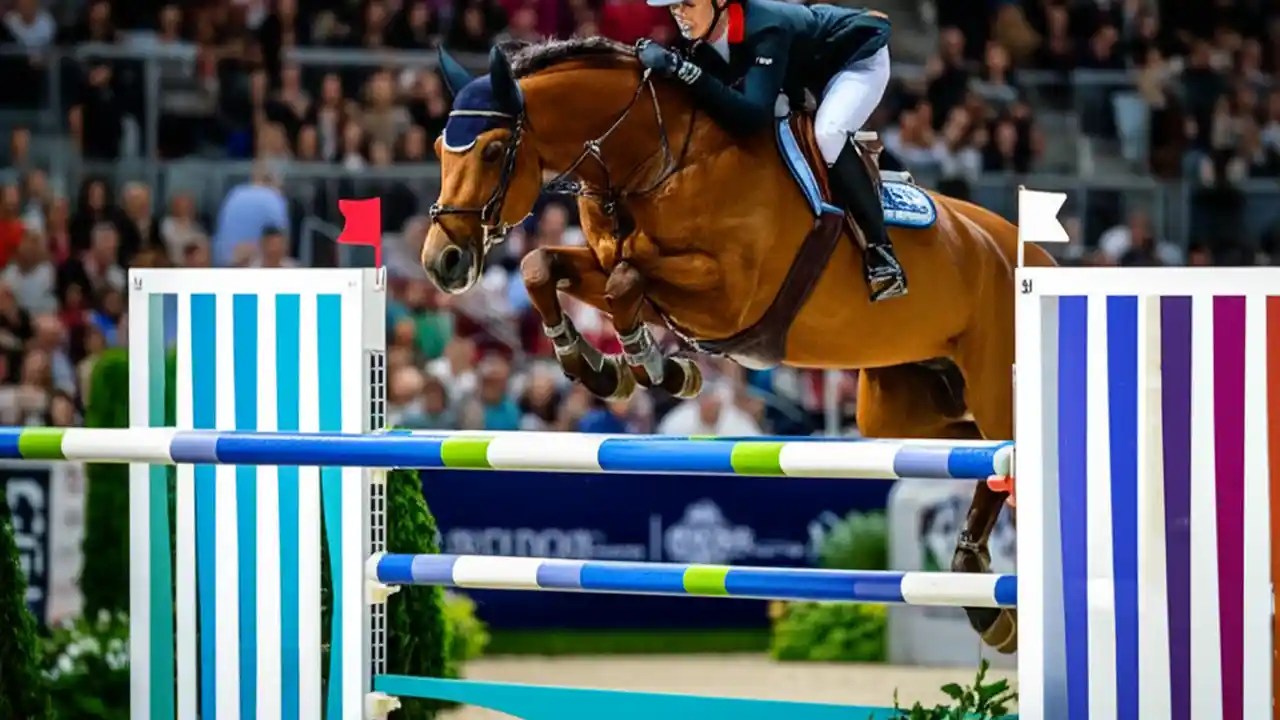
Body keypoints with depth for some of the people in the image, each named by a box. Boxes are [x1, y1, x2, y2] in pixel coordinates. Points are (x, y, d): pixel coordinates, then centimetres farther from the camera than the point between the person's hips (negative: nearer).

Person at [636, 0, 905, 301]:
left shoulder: (765, 30, -40)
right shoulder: (703, 44, -18)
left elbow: (753, 115, -50)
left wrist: (685, 71, -56)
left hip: (859, 59, -9)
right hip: (812, 72, 9)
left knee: (828, 133, -31)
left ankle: (880, 251, -26)